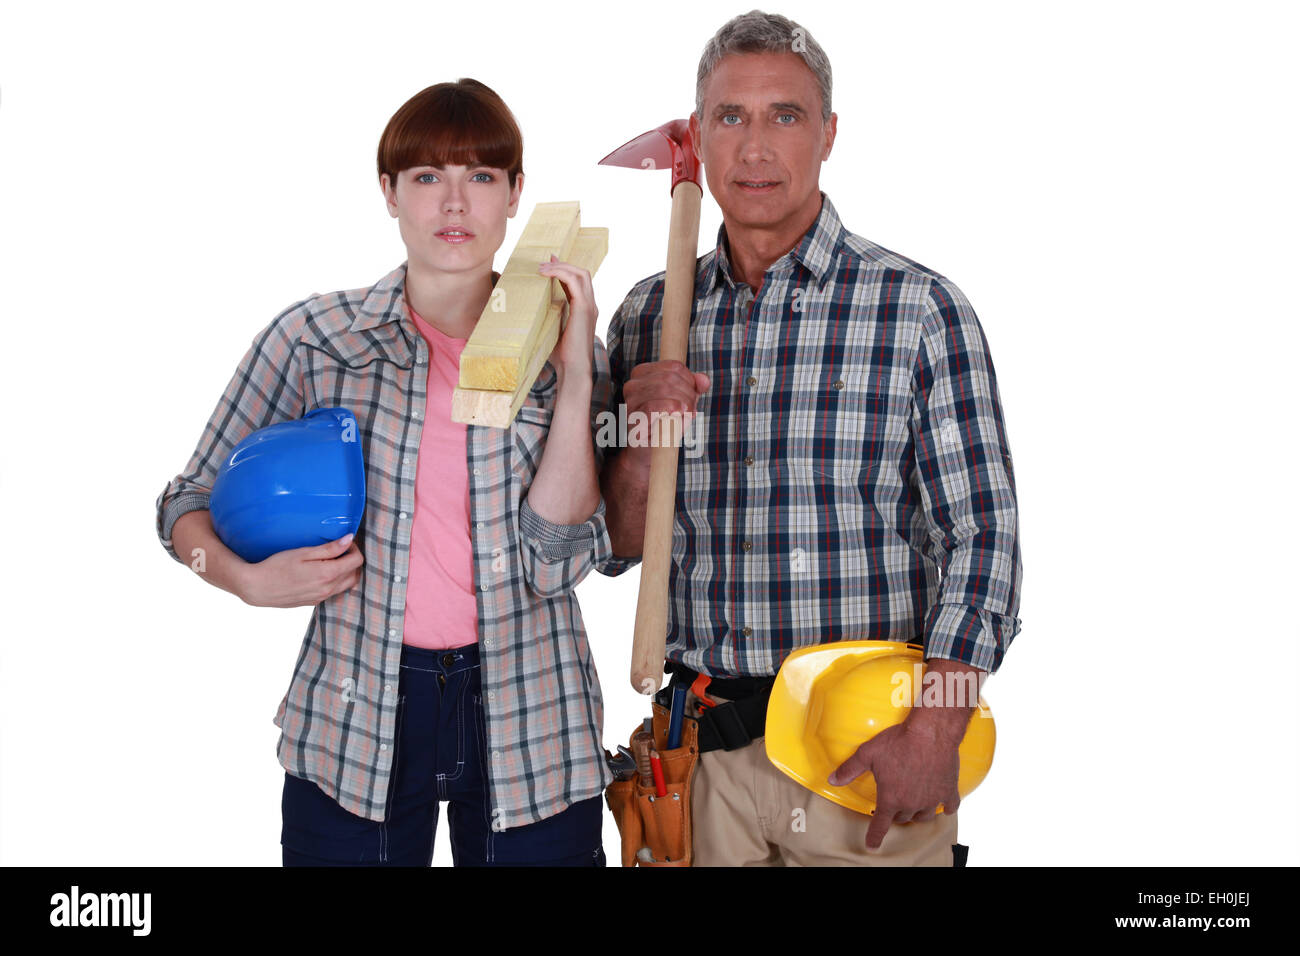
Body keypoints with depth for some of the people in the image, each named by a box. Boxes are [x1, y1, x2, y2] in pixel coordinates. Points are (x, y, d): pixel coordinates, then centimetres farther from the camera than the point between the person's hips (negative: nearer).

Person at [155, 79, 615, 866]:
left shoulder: (565, 347, 0)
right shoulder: (312, 339, -2)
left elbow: (554, 561, -11)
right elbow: (190, 504, 6)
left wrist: (573, 375, -15)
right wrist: (251, 579, -13)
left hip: (529, 724, 1)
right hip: (352, 721, 0)